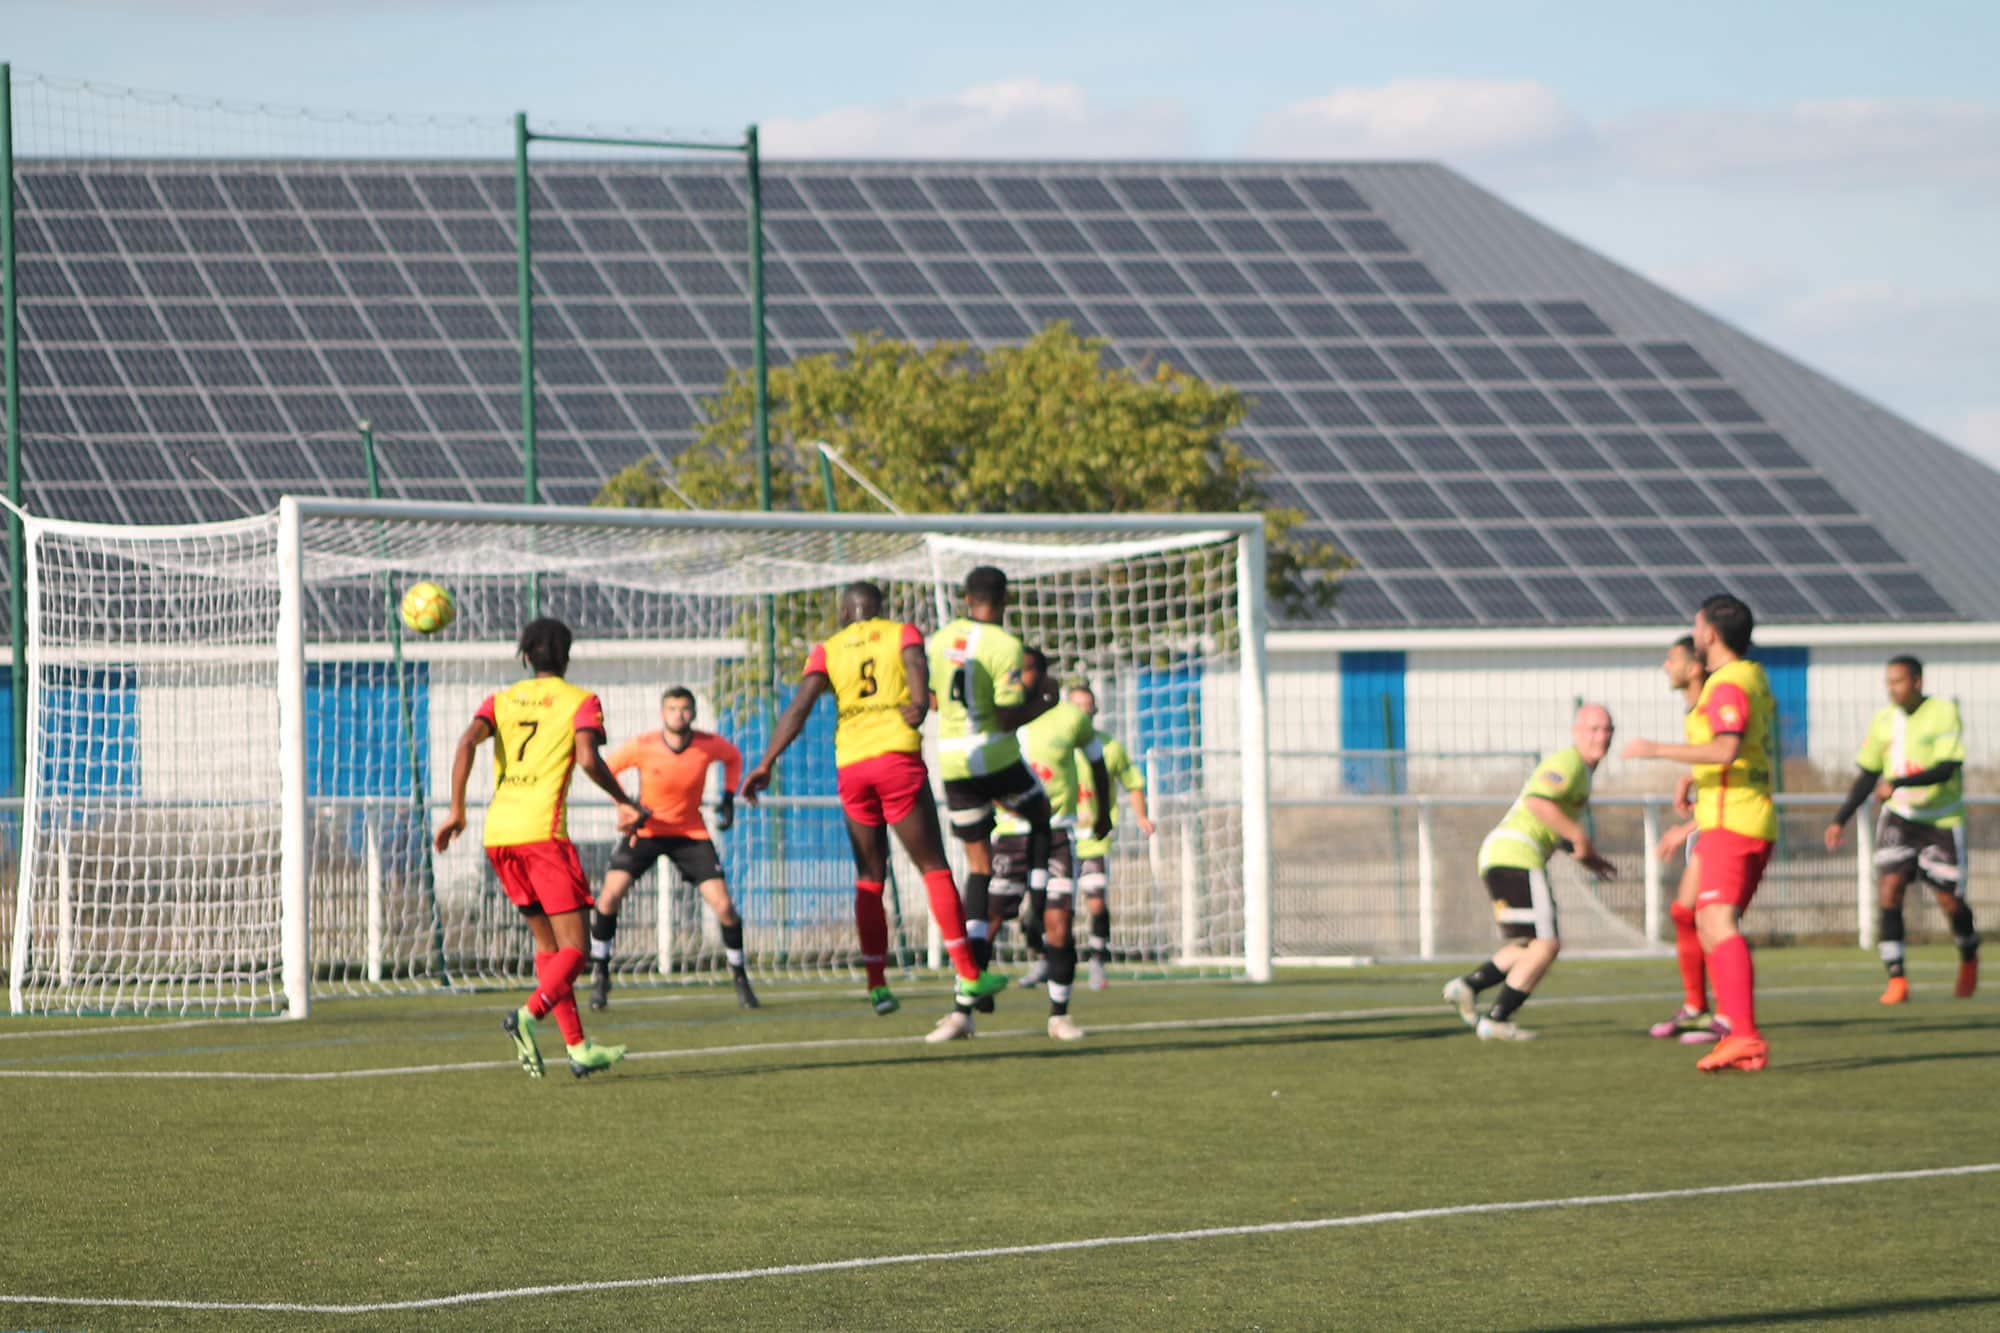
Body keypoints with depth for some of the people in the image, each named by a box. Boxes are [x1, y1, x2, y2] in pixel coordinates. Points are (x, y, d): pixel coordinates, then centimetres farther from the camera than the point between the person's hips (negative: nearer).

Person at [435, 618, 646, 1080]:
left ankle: (577, 1047, 14)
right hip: (543, 830, -6)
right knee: (573, 948, -4)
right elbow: (587, 759, -11)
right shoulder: (580, 701, 6)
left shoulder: (501, 700, 17)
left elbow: (468, 742, 0)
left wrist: (456, 812, -2)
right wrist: (625, 803, 2)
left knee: (548, 943, 16)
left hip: (497, 834, 6)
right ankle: (528, 1016, -30)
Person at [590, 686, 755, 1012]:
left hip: (691, 834, 1)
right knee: (610, 894, -18)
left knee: (723, 906, -9)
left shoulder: (709, 745, -14)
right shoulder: (643, 746, -18)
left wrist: (728, 798, -1)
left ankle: (739, 975, 14)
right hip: (646, 829, -1)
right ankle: (600, 974, -1)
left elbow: (733, 757, 10)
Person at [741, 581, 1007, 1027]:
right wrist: (921, 701, -21)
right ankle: (969, 977, -2)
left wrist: (766, 764, -1)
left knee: (869, 878, 13)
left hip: (850, 767, 2)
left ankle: (877, 984, 7)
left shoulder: (828, 650, 14)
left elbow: (799, 707, 2)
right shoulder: (902, 633, 12)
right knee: (934, 868, 1)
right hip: (897, 756, -2)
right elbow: (914, 660, -10)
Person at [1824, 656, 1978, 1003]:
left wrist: (1897, 784, -34)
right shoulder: (1884, 721, 2)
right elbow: (1868, 775, 12)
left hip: (1942, 819, -3)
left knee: (1949, 900, 0)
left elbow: (1945, 769, -23)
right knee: (1890, 887, -15)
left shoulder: (1944, 713, -13)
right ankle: (1896, 978, -13)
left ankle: (1969, 958, 32)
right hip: (1899, 817, 3)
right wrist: (1840, 820, 6)